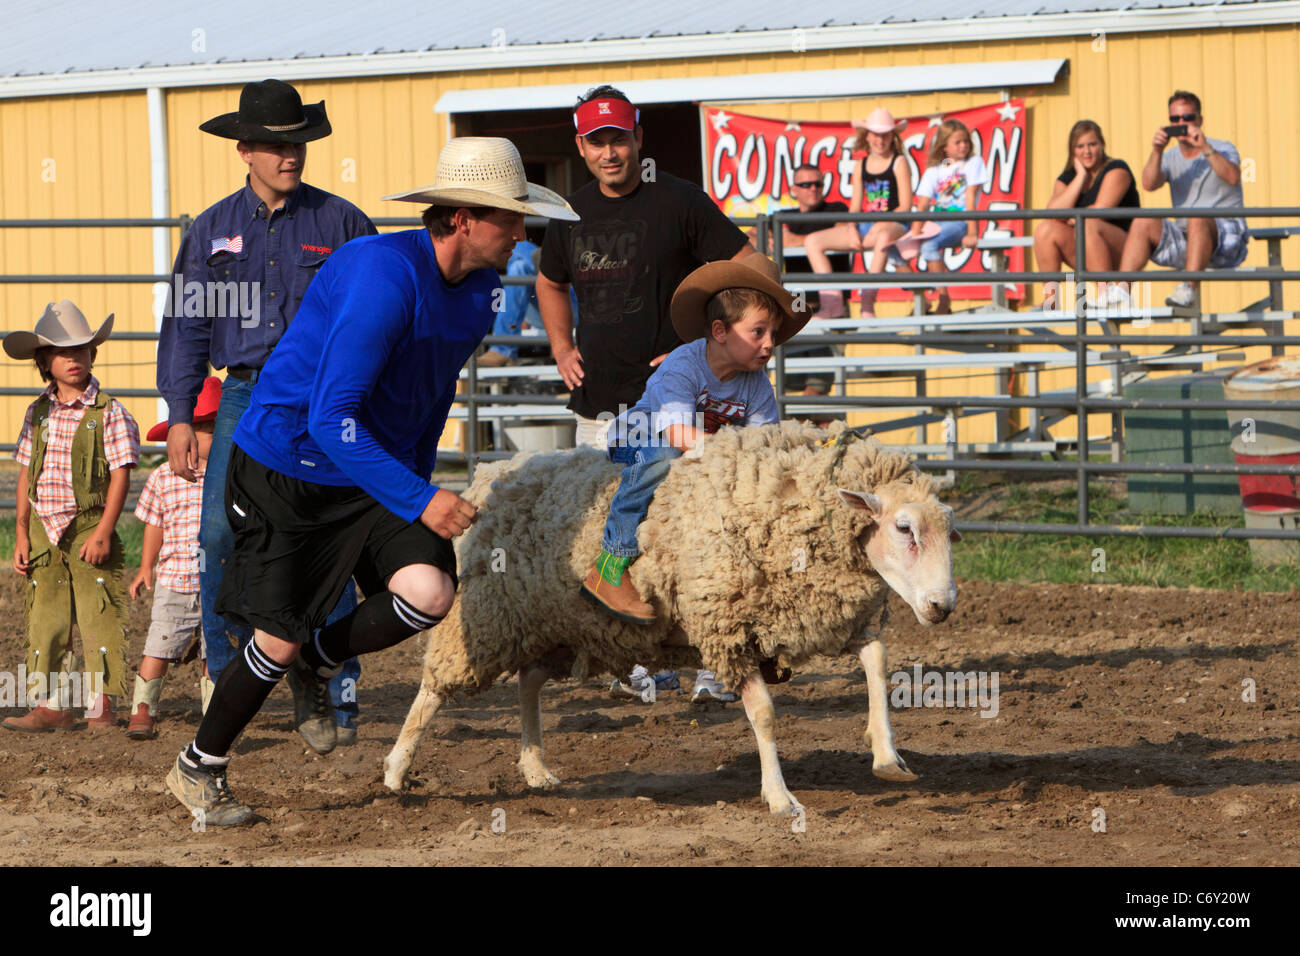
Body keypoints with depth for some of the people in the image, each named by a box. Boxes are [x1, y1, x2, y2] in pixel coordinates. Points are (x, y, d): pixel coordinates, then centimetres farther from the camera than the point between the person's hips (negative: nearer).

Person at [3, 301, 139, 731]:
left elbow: (120, 474, -8)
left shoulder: (108, 412, -5)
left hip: (89, 525, -4)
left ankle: (101, 706, 4)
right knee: (45, 618, 4)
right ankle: (51, 706, 10)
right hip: (44, 529, 4)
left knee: (98, 616, -3)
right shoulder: (38, 413, 8)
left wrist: (103, 532, -14)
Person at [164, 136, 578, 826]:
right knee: (280, 641, -5)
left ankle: (320, 662, 10)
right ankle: (197, 770, 19)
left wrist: (421, 489, 23)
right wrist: (418, 501, -31)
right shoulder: (384, 277, -27)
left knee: (429, 593, -19)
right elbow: (332, 418, -29)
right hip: (285, 468, -7)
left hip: (382, 475, 7)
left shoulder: (479, 291, 0)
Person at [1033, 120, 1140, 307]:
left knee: (1087, 225, -33)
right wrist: (1080, 177, -7)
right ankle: (1050, 299, -17)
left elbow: (1100, 211, -17)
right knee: (1045, 229, -14)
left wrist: (1071, 219, -1)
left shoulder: (1116, 169, -4)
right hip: (1085, 256, 6)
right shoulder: (1067, 179, 11)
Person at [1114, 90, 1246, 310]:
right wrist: (1156, 152, -19)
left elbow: (1233, 177, -19)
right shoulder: (1171, 158, 15)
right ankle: (1120, 291, -30)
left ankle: (1189, 291, -49)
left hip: (1226, 237, -5)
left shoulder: (1222, 150, 4)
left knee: (1197, 218, -37)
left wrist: (1206, 148, -29)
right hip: (1185, 240, 5)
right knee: (1143, 222, -19)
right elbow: (1149, 184, -4)